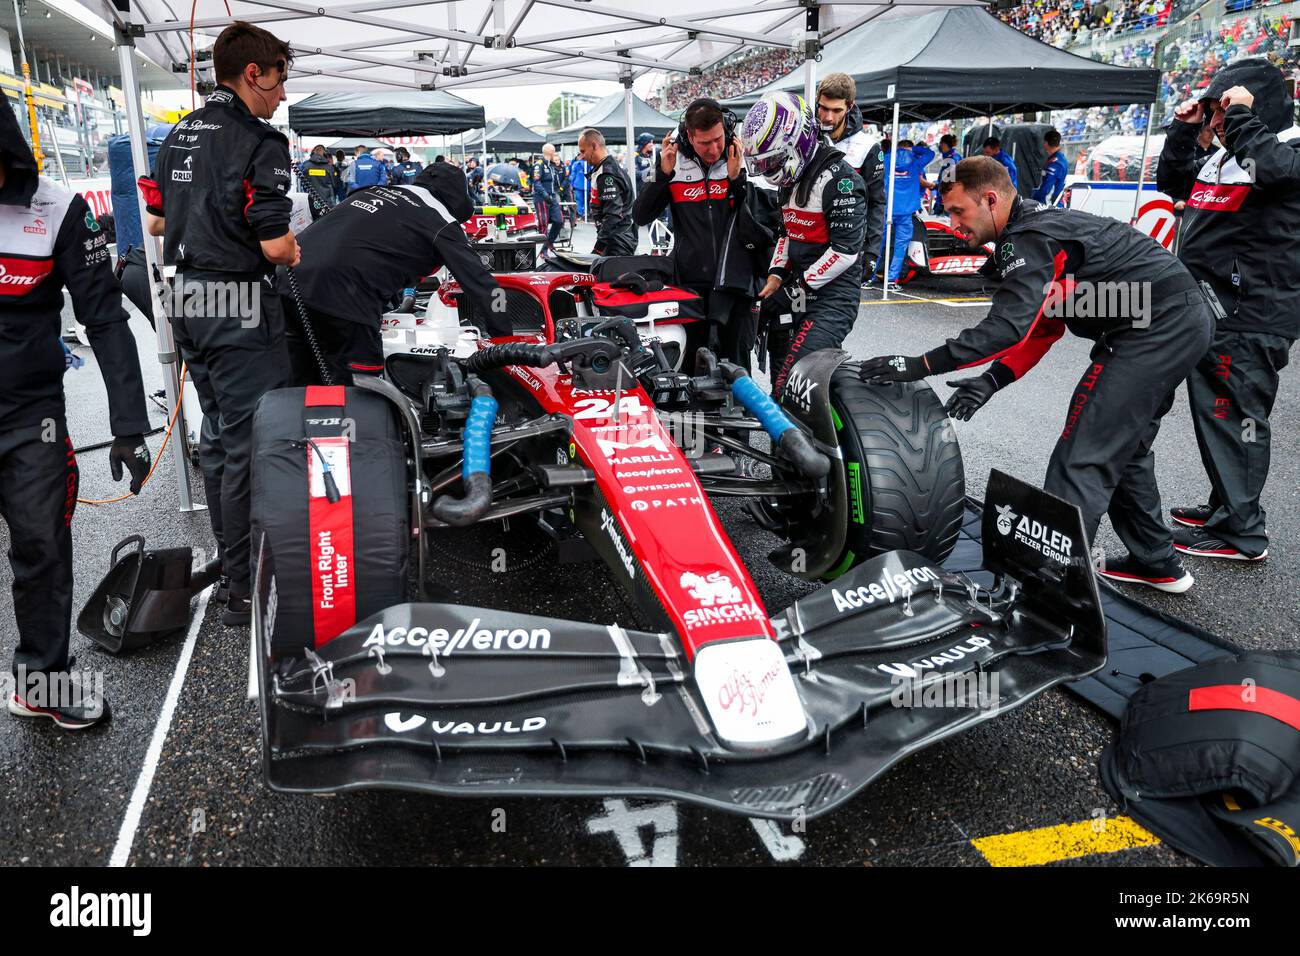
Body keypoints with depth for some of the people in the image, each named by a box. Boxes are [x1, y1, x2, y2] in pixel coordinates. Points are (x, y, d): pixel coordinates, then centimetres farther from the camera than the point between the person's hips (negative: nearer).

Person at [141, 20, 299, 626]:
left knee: (222, 435, 19)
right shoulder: (260, 142, -12)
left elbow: (155, 222, 18)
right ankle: (247, 590, 1)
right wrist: (291, 247, 3)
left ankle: (228, 557, 31)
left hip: (187, 300, 9)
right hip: (240, 308, -9)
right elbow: (276, 246, -18)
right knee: (254, 445, -4)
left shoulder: (179, 135, 14)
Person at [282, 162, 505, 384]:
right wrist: (506, 337, 13)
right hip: (340, 297, -8)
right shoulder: (441, 222, 7)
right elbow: (478, 281, 6)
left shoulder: (377, 191, 26)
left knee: (303, 384, 21)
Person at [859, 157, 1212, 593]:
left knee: (1082, 458, -11)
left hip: (1156, 327, -11)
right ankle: (1156, 563, 32)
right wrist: (990, 381, 3)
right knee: (1124, 447, 21)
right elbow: (1043, 327, 13)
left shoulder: (1032, 239, -18)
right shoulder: (1035, 227, 14)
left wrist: (920, 365, -30)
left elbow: (1007, 327, -29)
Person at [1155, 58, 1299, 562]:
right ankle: (1226, 505, 29)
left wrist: (1242, 115, -18)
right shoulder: (1225, 156, 16)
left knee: (1235, 418, -8)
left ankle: (1240, 532, -2)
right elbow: (1172, 183, 26)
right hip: (1210, 307, 9)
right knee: (1214, 413, 16)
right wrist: (1183, 130, 13)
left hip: (1250, 315, -9)